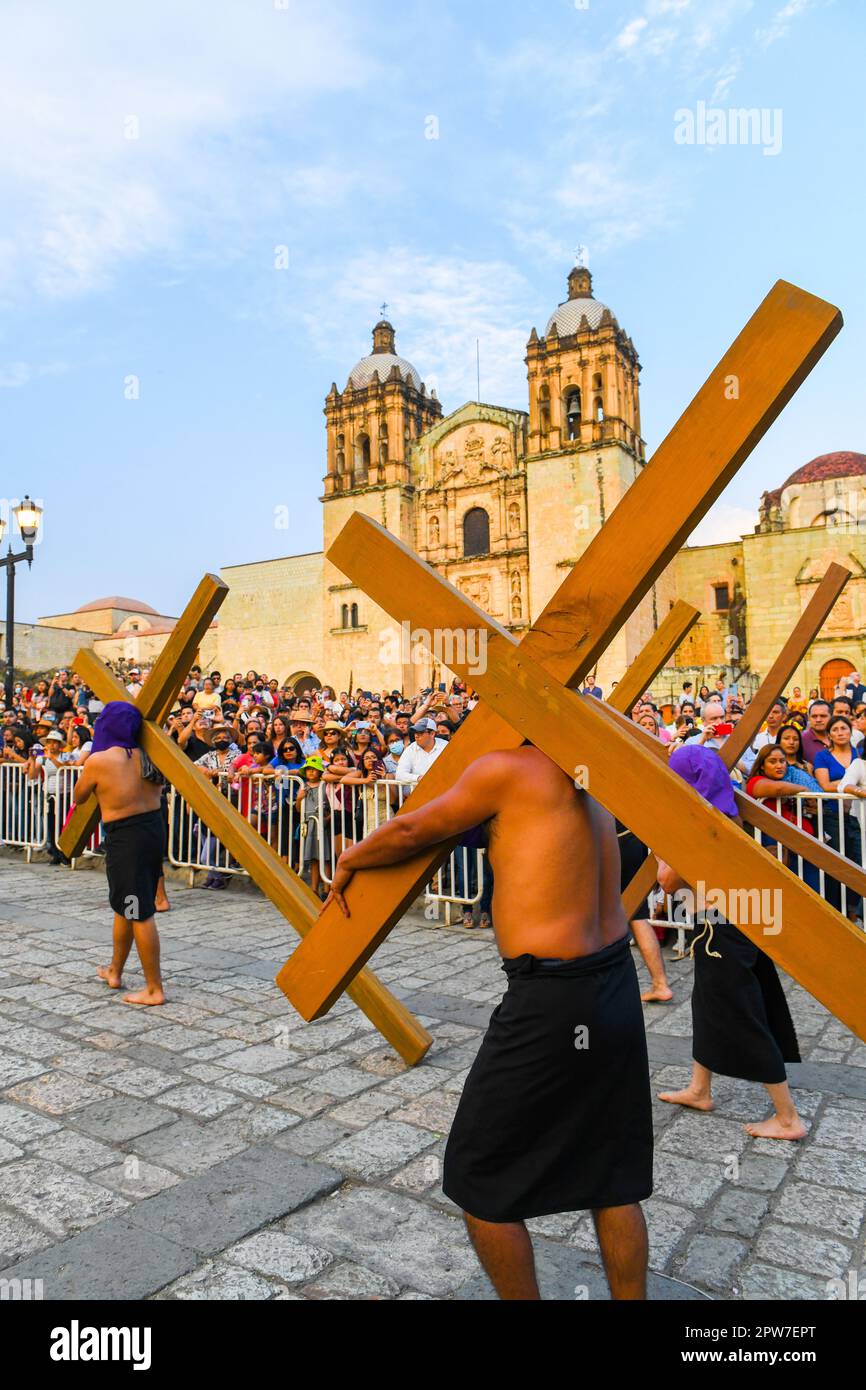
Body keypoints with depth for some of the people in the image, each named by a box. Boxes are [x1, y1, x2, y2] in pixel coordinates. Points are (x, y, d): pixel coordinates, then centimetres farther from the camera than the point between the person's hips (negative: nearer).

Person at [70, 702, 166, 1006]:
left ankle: (154, 989, 5)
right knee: (125, 906, 23)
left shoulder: (98, 760, -12)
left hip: (125, 837, -7)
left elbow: (78, 798, 5)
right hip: (154, 828, 7)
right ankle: (114, 971, 38)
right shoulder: (146, 755, 2)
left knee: (139, 914, -1)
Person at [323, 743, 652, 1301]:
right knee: (612, 1177, 21)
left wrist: (349, 861, 14)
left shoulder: (509, 769, -12)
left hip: (552, 1001, -8)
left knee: (478, 1178, 13)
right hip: (617, 985, 8)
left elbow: (410, 832, -3)